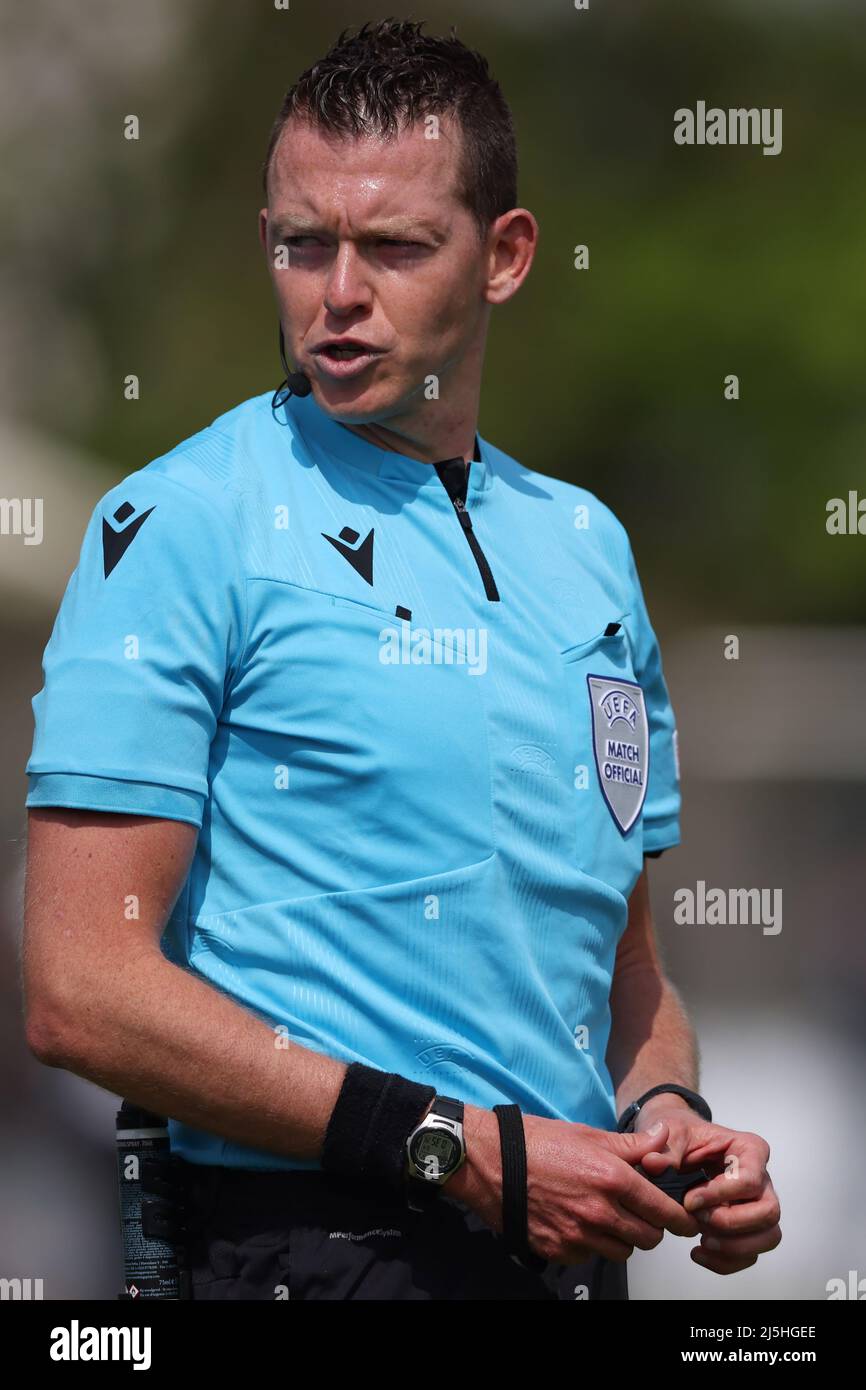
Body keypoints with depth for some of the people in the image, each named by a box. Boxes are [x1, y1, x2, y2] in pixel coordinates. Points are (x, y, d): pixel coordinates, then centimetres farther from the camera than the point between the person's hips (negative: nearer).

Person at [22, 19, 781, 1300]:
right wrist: (460, 1149, -18)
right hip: (321, 1243, -6)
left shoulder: (586, 544, 12)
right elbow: (80, 992, -16)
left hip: (574, 1249, 6)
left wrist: (670, 1118, -1)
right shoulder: (185, 523, -8)